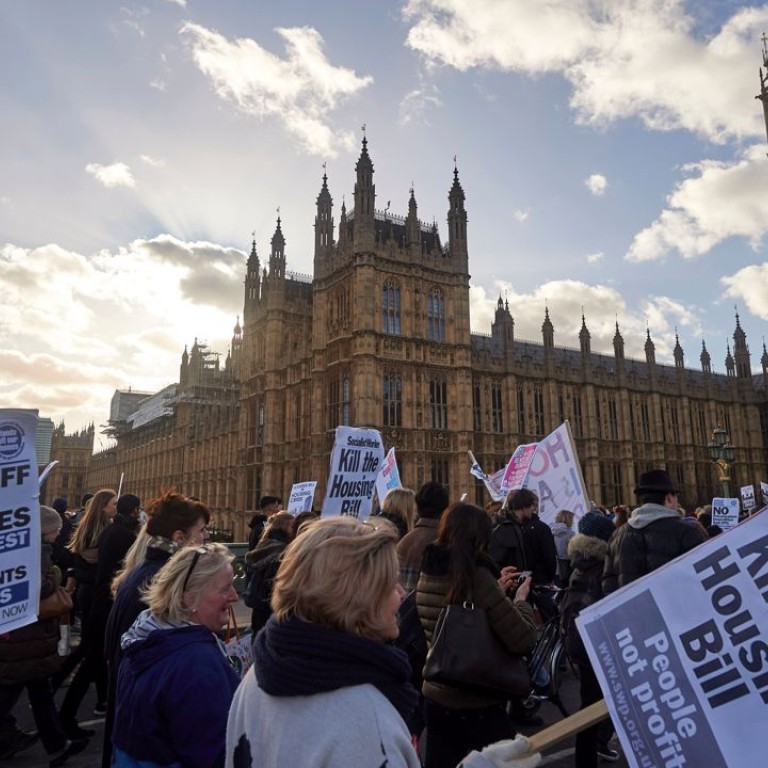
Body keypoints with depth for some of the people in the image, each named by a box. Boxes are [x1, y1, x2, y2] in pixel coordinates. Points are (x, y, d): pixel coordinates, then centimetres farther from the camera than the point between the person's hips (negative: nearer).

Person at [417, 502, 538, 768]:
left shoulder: (427, 576, 0)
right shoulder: (476, 575, -23)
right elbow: (523, 640, -23)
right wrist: (521, 599, -6)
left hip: (435, 701, 7)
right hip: (479, 708, -6)